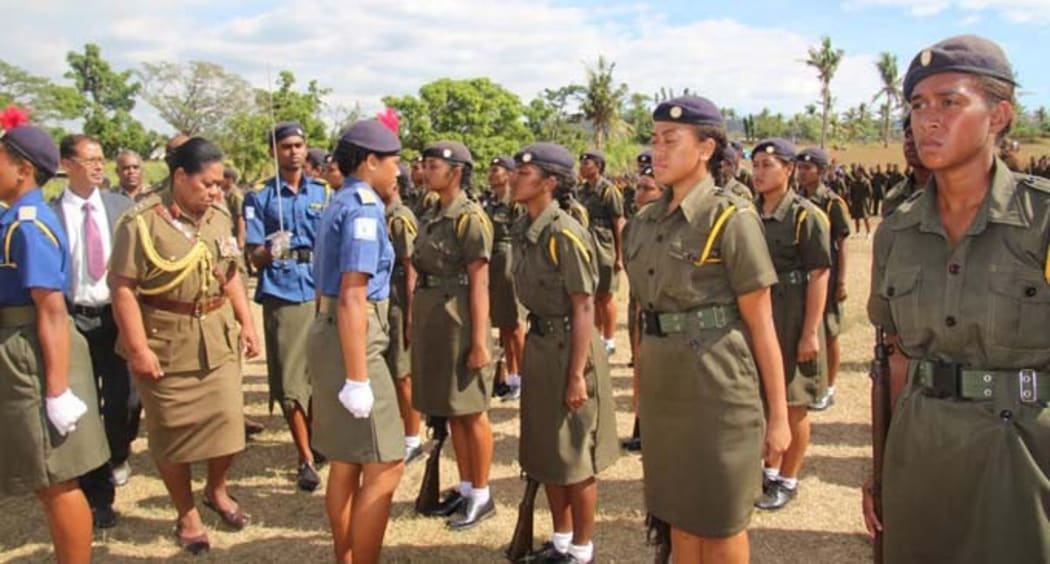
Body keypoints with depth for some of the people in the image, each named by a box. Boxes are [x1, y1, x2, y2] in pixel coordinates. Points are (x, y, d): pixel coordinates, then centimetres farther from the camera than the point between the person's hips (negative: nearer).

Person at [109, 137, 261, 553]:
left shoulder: (219, 218, 6)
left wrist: (246, 324, 8)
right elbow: (122, 287, -15)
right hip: (166, 345, -5)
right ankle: (187, 515, 26)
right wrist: (138, 349, -18)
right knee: (172, 432, 8)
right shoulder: (142, 221, -13)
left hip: (219, 340, 5)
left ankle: (217, 490, 35)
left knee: (227, 421, 7)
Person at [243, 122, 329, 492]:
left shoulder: (323, 194, 9)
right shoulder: (260, 198, 4)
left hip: (322, 293, 2)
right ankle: (306, 458, 13)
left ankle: (318, 439, 31)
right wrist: (270, 252, -21)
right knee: (289, 380, 1)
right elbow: (254, 256, 0)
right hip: (282, 296, -2)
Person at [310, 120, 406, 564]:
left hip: (329, 332, 10)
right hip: (351, 338, -10)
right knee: (385, 466, -5)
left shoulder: (341, 202, 16)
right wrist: (357, 377, -23)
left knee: (346, 464, 17)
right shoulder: (364, 207, -14)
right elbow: (353, 297, -22)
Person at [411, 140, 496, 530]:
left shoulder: (470, 218, -12)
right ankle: (465, 487, 28)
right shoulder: (430, 217, 12)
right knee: (450, 410, 15)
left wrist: (479, 341, -18)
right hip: (430, 318, 8)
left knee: (471, 411, 3)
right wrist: (415, 322, 15)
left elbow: (479, 285, -15)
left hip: (458, 319, -8)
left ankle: (482, 496, 17)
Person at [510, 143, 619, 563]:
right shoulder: (523, 229, 5)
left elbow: (583, 308, -19)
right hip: (538, 343, 9)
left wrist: (577, 374, -19)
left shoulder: (565, 233, -20)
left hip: (568, 344, -8)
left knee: (576, 455, 6)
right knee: (546, 450, 18)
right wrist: (534, 342, 17)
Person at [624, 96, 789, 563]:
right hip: (663, 385, 6)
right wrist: (641, 384, 16)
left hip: (718, 385, -6)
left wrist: (778, 415, -10)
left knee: (720, 523, 9)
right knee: (679, 514, 18)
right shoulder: (645, 222, 7)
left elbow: (761, 325, -11)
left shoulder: (731, 219, -12)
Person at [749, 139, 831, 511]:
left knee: (793, 404, 7)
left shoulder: (806, 216, -12)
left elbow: (819, 277, -14)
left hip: (791, 321, -6)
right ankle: (770, 469, 33)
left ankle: (788, 481, 22)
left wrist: (810, 332, -17)